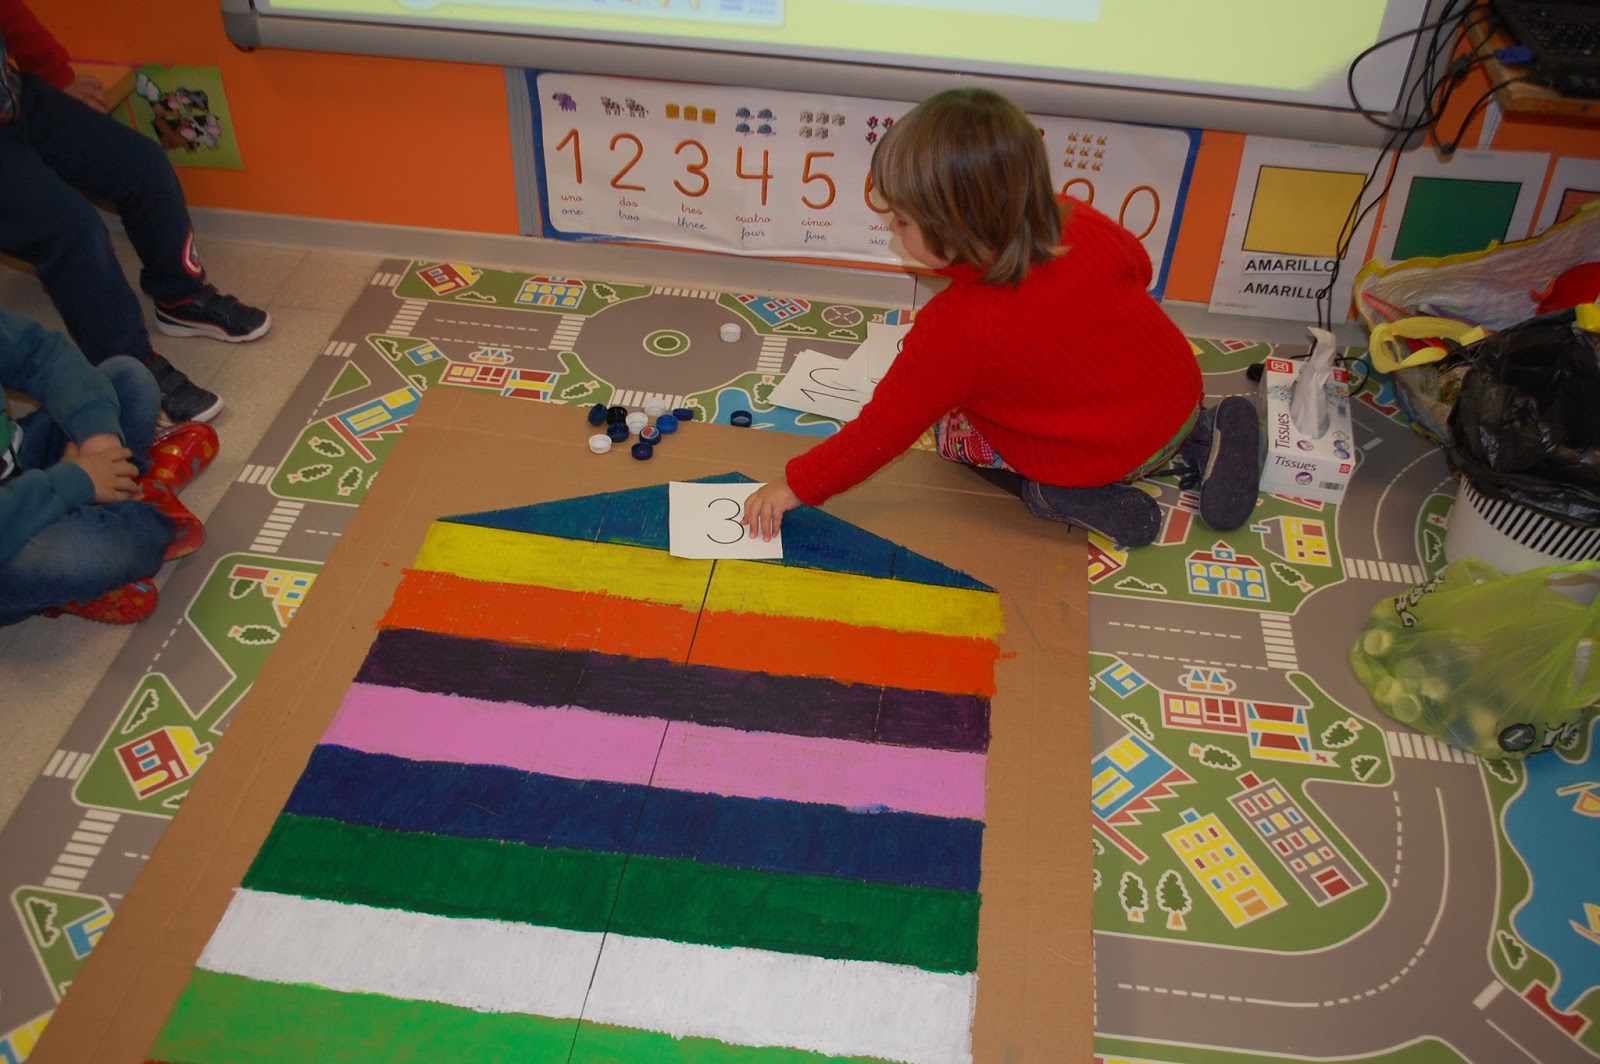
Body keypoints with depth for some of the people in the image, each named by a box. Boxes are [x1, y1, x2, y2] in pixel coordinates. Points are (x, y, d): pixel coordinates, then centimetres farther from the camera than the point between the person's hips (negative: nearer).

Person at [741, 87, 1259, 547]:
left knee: (949, 428, 12)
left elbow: (884, 427, -18)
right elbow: (1139, 269, 9)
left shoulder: (955, 328, -28)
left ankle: (1058, 494, -6)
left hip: (1104, 458, -5)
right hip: (1184, 393, 5)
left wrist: (798, 485, -7)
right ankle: (1201, 441, 17)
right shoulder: (1079, 221, -14)